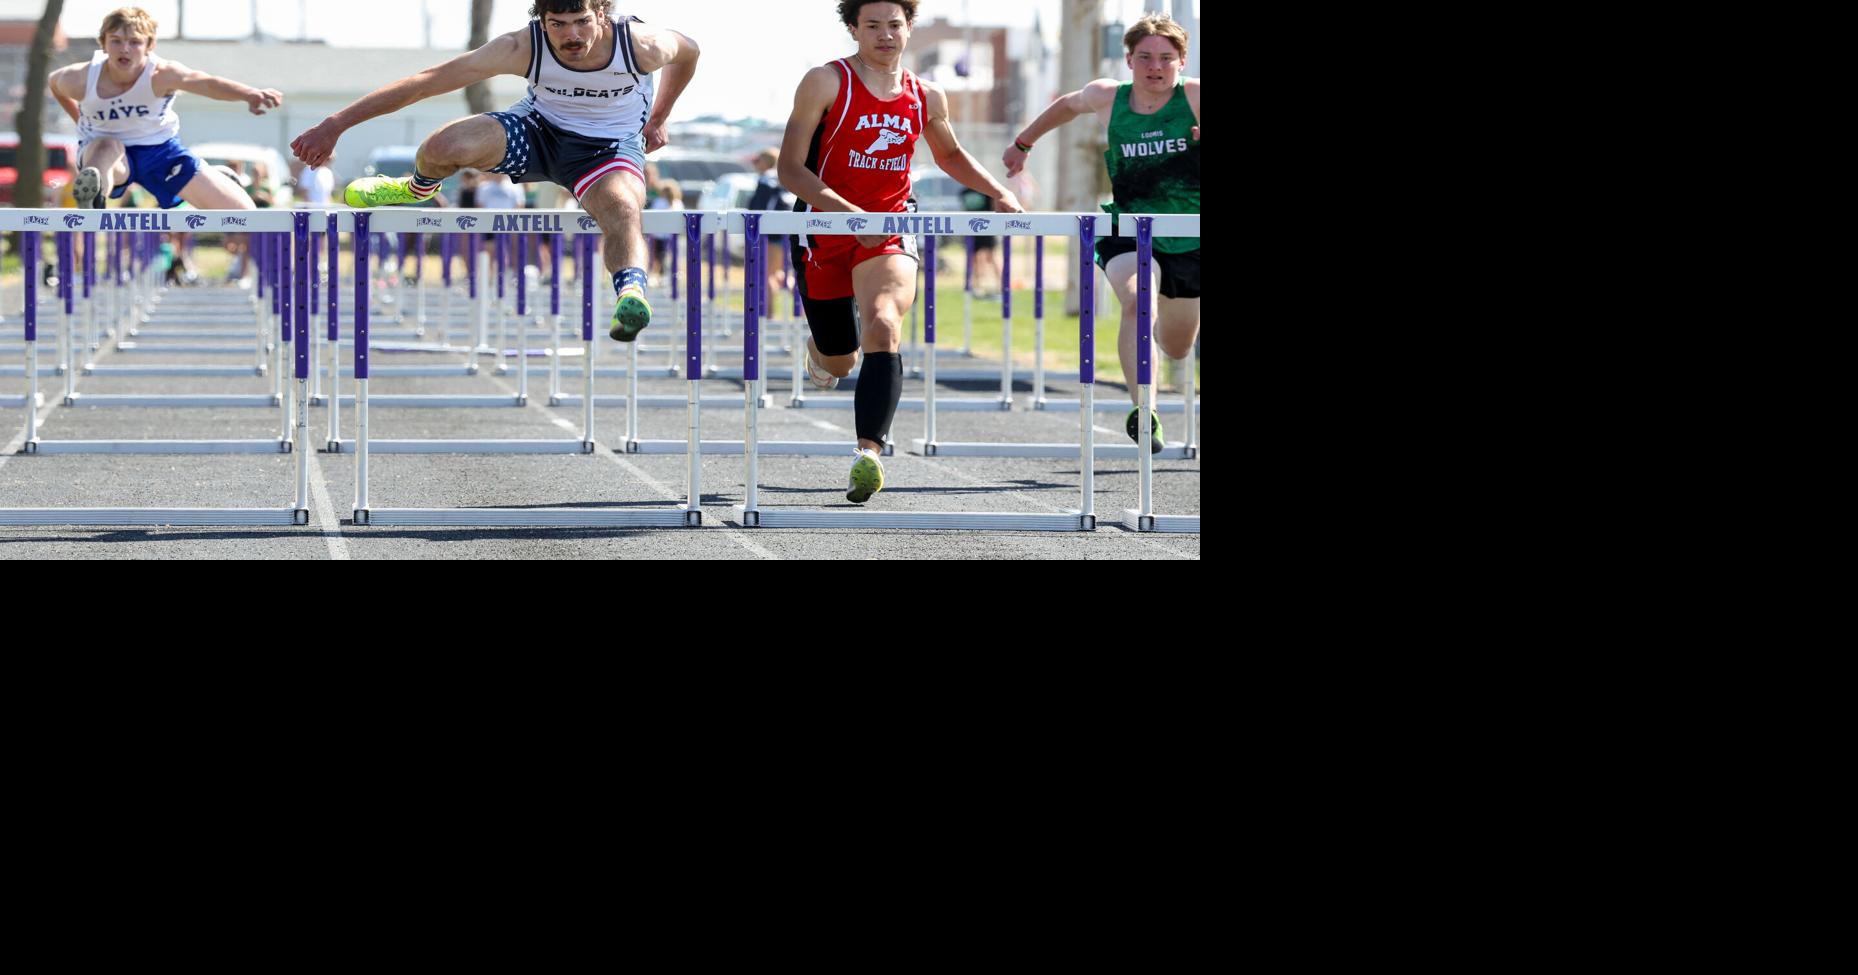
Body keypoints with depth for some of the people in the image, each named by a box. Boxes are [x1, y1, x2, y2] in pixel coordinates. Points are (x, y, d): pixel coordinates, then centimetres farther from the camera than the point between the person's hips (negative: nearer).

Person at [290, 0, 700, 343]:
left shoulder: (642, 44, -26)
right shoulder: (523, 47, -27)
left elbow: (687, 52, 0)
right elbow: (428, 80, -25)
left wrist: (657, 121, 9)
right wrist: (336, 124, -27)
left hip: (612, 147, -1)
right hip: (539, 128, 1)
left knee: (623, 211, -36)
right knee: (443, 147, -22)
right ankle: (417, 188, 13)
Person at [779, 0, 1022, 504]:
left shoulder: (926, 98, 5)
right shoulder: (826, 83, -8)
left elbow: (950, 155, 27)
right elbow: (790, 170, -13)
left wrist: (999, 192, 11)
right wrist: (850, 213, -25)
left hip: (889, 232, 1)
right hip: (824, 232, -1)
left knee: (883, 326, -28)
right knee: (839, 363, 12)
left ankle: (869, 453, -38)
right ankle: (820, 348, 52)